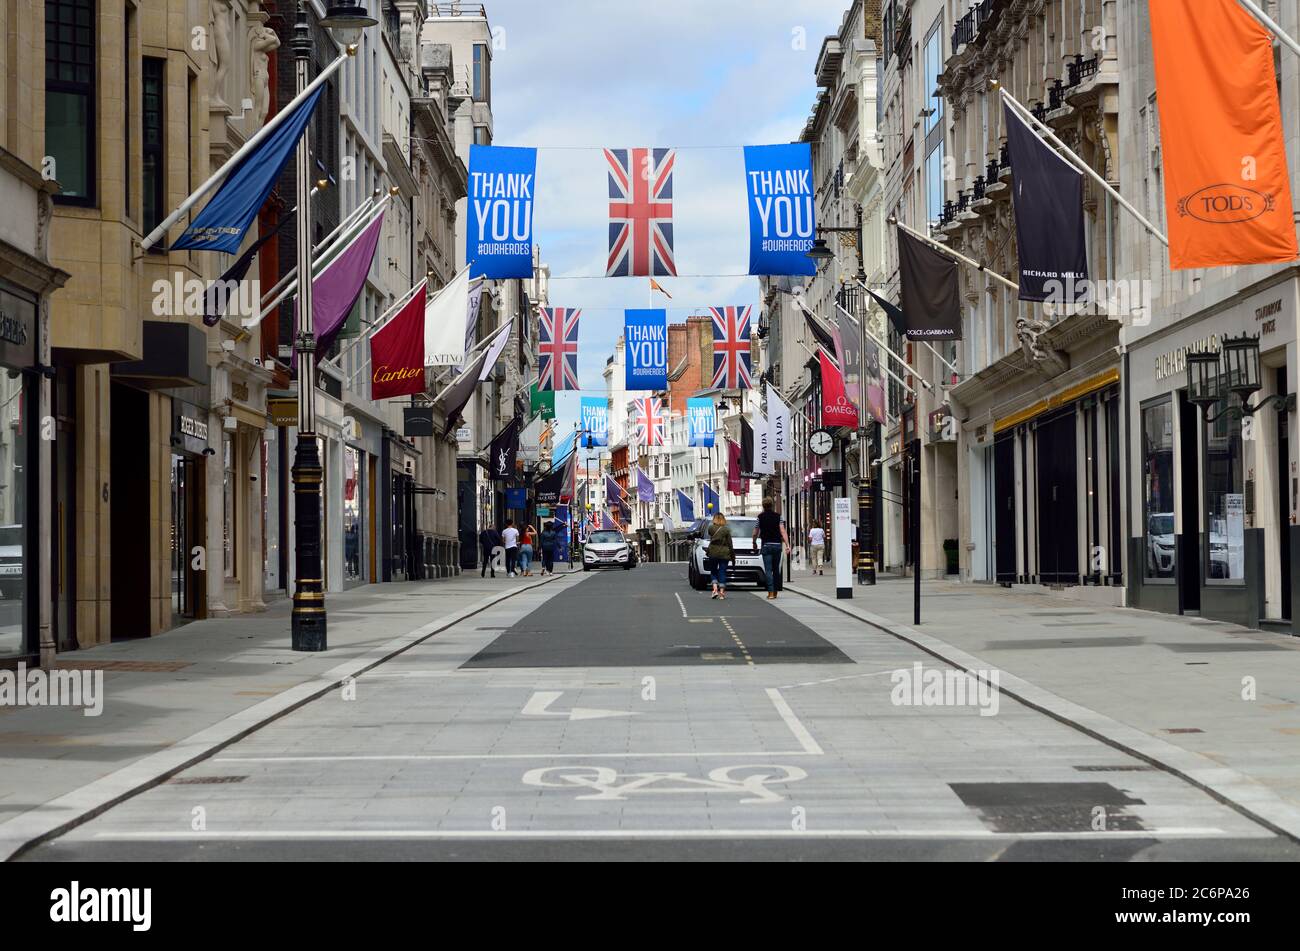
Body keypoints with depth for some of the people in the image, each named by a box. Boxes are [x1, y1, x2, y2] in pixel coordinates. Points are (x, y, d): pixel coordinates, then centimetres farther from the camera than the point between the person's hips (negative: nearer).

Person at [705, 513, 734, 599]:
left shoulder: (711, 528, -3)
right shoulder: (726, 530, -3)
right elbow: (730, 543, 0)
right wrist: (732, 555, 7)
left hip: (713, 553, 0)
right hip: (724, 553, 0)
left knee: (713, 572, 13)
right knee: (722, 573, 4)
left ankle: (715, 589, -5)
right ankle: (722, 593, 0)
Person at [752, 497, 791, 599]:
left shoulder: (760, 517, 0)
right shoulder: (778, 516, 4)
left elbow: (755, 533, 5)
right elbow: (783, 531, -5)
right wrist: (787, 545, -7)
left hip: (766, 545, -2)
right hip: (778, 545, 2)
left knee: (768, 570, -4)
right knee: (776, 569, 13)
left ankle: (771, 592, -15)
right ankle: (775, 592, 19)